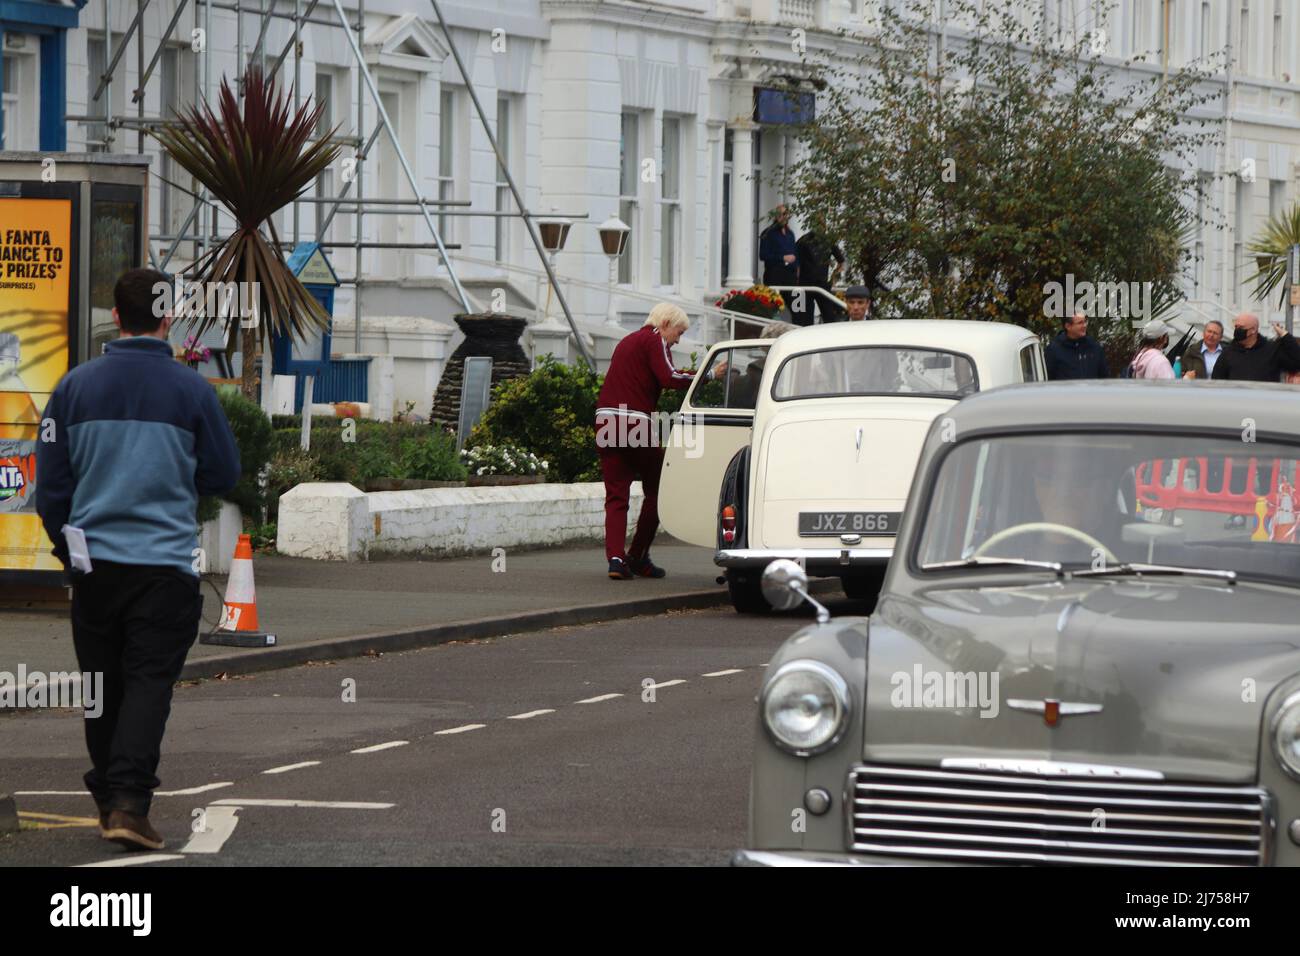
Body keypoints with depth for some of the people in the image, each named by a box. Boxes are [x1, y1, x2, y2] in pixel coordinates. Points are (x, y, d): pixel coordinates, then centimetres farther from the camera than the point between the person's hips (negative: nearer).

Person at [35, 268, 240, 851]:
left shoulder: (75, 387, 1)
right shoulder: (190, 389, -6)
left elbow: (51, 484, 6)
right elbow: (223, 475, 4)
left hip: (93, 562, 3)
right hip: (165, 563, -3)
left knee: (104, 686, 14)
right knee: (149, 683, -4)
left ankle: (109, 798, 22)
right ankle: (129, 803, -17)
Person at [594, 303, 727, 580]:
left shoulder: (627, 342, 26)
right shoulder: (654, 340, -1)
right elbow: (668, 378, -16)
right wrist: (709, 375, -14)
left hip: (606, 421, 7)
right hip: (637, 422, -7)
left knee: (616, 496, 2)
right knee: (655, 491, 9)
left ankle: (615, 558, -15)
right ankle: (638, 557, 11)